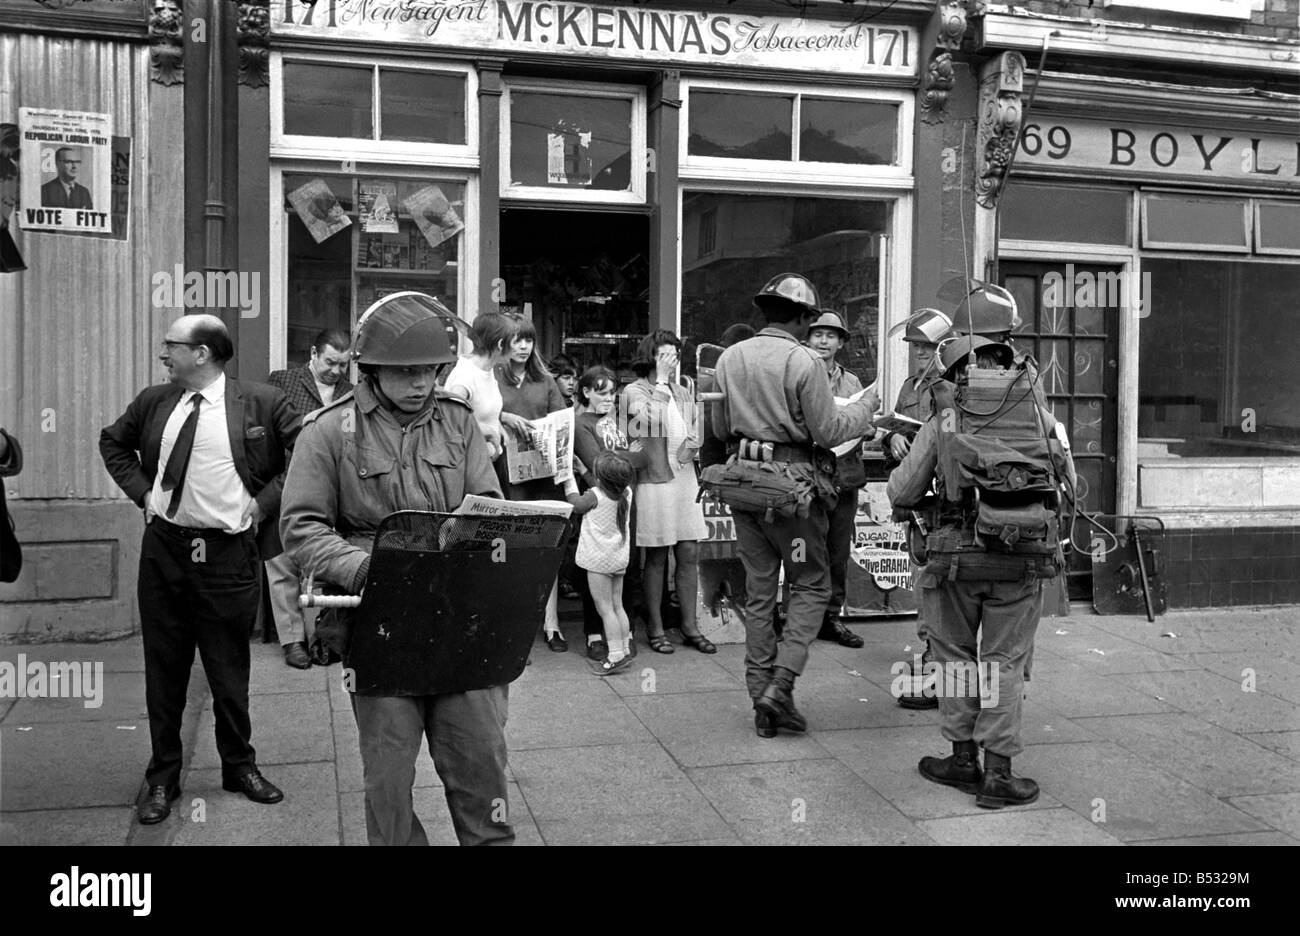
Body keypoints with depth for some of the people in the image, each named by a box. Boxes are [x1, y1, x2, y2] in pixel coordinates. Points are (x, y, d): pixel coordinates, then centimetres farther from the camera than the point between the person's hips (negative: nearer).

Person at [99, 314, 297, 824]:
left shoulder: (261, 403, -6)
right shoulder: (153, 402, 6)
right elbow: (112, 442, 23)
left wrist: (264, 500, -7)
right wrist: (141, 490, 8)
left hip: (229, 553, -3)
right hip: (163, 548, 3)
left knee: (229, 670, 8)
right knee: (164, 668, 11)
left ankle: (239, 766, 27)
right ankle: (162, 776, 25)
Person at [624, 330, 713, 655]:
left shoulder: (682, 392, 16)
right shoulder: (634, 391, -1)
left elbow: (696, 427, 20)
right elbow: (650, 418, -19)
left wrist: (693, 443, -1)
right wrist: (661, 381, -11)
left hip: (685, 478, 6)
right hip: (653, 479, -5)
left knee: (689, 554, 5)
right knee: (657, 557, 1)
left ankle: (690, 627, 14)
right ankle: (655, 629, 12)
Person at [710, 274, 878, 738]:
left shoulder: (729, 358, 5)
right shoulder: (804, 362, -12)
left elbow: (720, 428, 12)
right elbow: (828, 431, -9)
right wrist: (864, 407, 8)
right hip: (792, 483, -5)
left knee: (758, 591, 12)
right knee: (811, 586, 9)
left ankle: (761, 697, 17)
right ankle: (781, 685, -2)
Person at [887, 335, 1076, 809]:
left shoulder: (944, 419, 3)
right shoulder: (1038, 410, 7)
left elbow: (901, 494, 6)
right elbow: (1069, 481, 19)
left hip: (958, 556, -1)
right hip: (1023, 559, 1)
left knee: (956, 656, 15)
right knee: (1004, 662, 10)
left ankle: (964, 759, 21)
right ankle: (998, 773, 9)